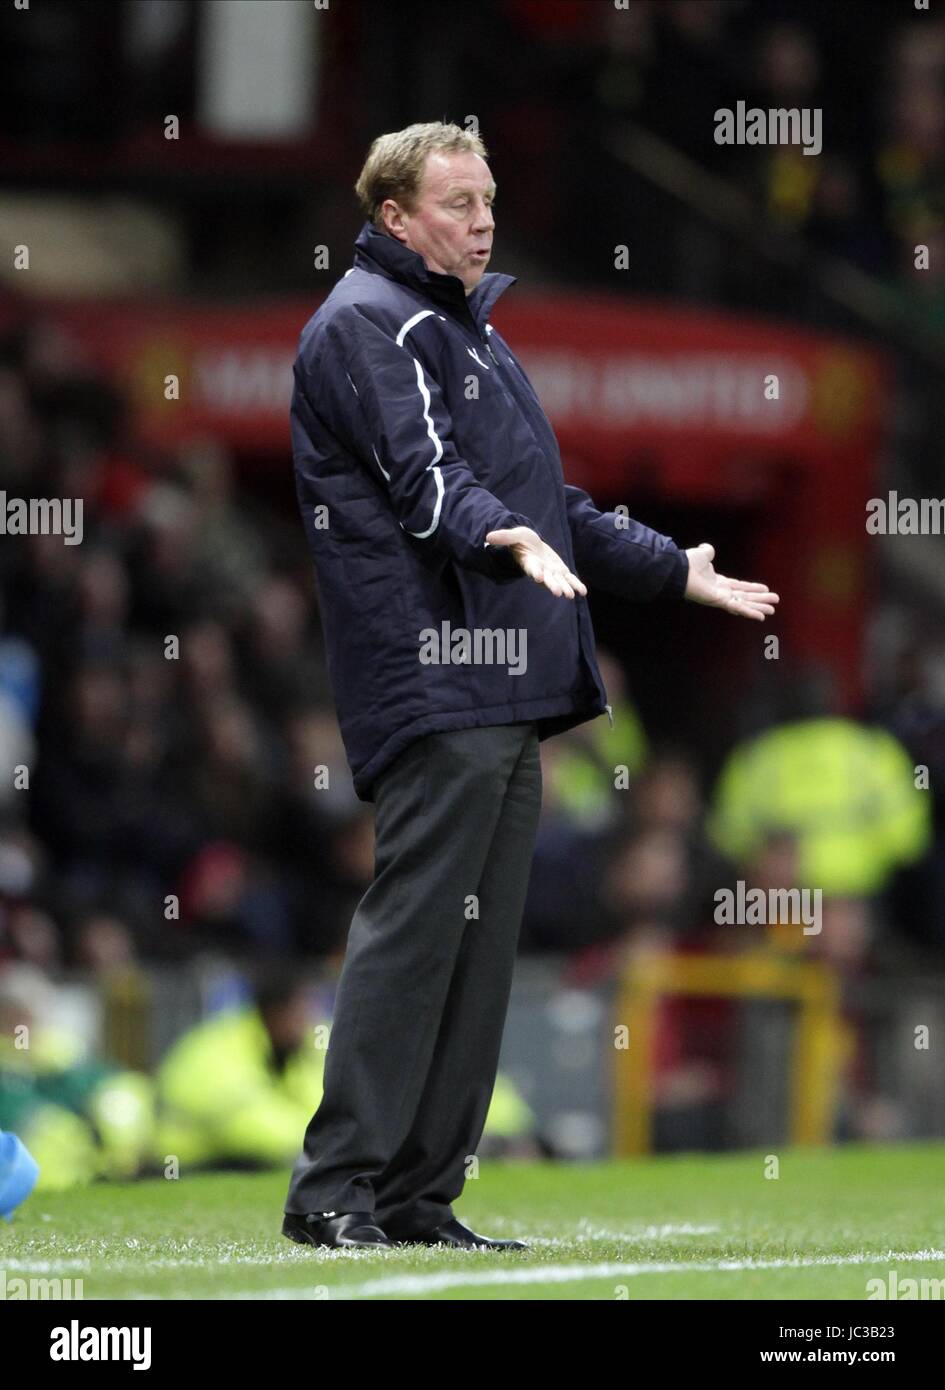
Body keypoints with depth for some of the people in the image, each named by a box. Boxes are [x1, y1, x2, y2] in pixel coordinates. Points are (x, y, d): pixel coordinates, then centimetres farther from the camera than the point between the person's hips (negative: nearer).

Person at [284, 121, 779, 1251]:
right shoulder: (367, 323, -4)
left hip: (504, 693, 10)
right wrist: (505, 540, -38)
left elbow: (546, 504, 35)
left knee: (481, 946, 6)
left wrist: (677, 572, 38)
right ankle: (334, 1191, -15)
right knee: (414, 924, -14)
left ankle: (419, 1200, 7)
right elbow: (425, 476, -21)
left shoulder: (464, 328, 27)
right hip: (433, 683, -10)